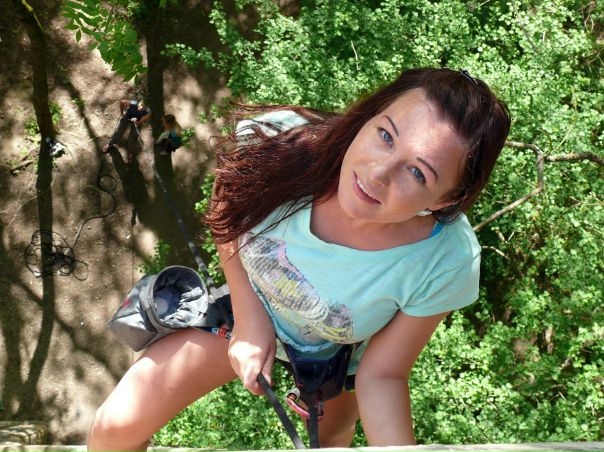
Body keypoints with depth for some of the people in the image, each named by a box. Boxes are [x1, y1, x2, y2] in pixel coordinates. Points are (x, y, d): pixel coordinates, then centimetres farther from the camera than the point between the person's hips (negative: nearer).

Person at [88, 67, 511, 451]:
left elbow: (381, 373, -23)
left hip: (338, 356, 0)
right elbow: (226, 218, -12)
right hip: (245, 309, 1)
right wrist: (248, 315, -18)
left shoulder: (445, 266, -38)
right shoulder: (277, 142, -36)